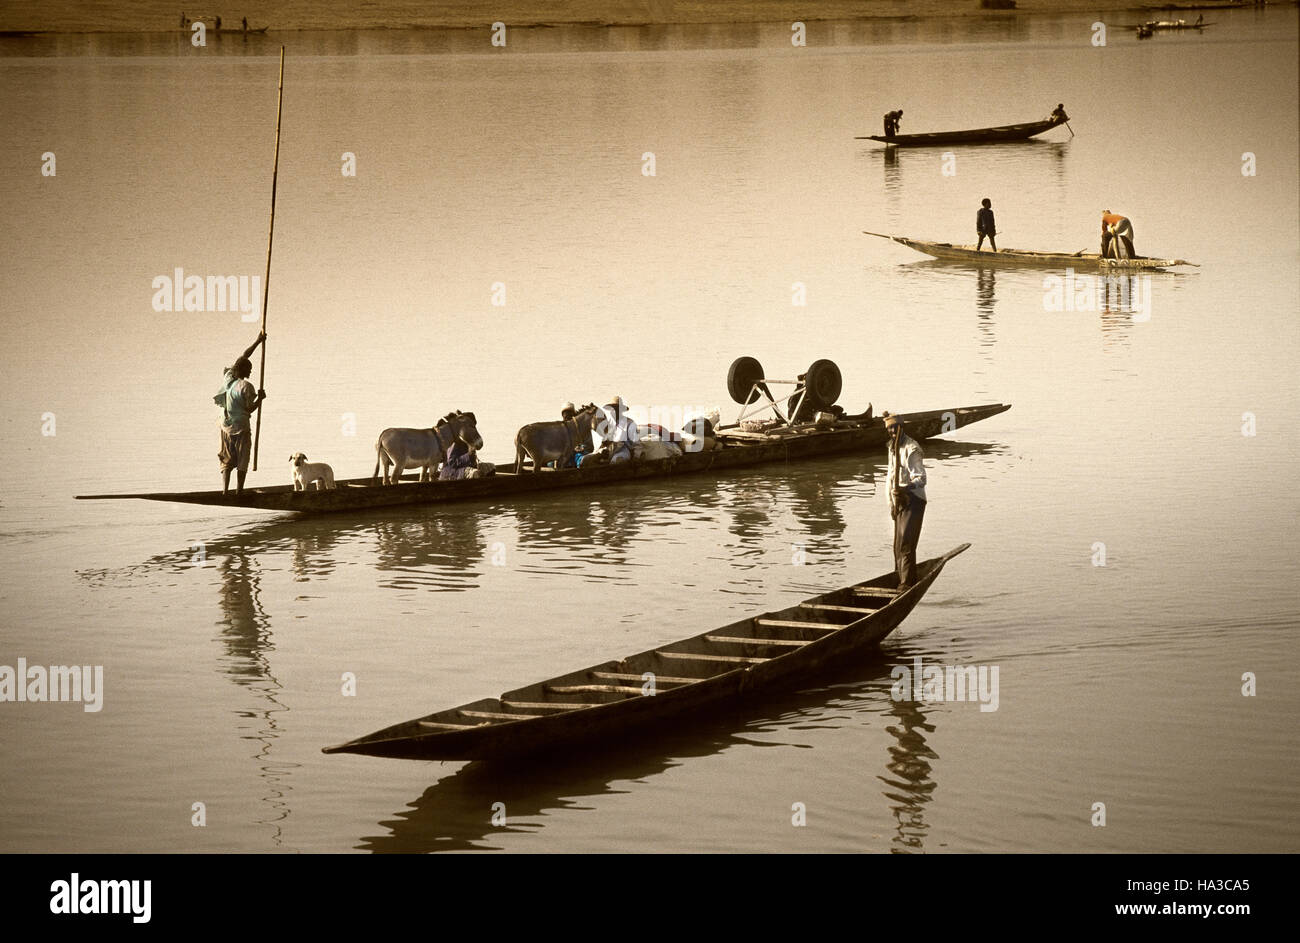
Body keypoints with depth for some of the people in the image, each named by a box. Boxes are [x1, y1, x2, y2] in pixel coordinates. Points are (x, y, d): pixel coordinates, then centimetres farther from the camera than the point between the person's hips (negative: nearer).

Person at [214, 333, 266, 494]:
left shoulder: (228, 377, 3)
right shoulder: (246, 386, -16)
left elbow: (243, 357, 15)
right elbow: (249, 409, -14)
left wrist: (258, 342, 21)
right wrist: (260, 398, 1)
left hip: (225, 426, 6)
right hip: (241, 428, -6)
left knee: (226, 460, 10)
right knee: (242, 462, 4)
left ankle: (225, 490, 0)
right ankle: (239, 491, 0)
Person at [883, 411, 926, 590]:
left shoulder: (911, 448, -15)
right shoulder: (892, 448, 15)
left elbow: (921, 478, -23)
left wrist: (906, 488, -40)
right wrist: (892, 503, 20)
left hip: (913, 501, -9)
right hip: (899, 501, 9)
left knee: (905, 544, -16)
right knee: (898, 546, 12)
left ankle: (907, 583, -15)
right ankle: (902, 580, 21)